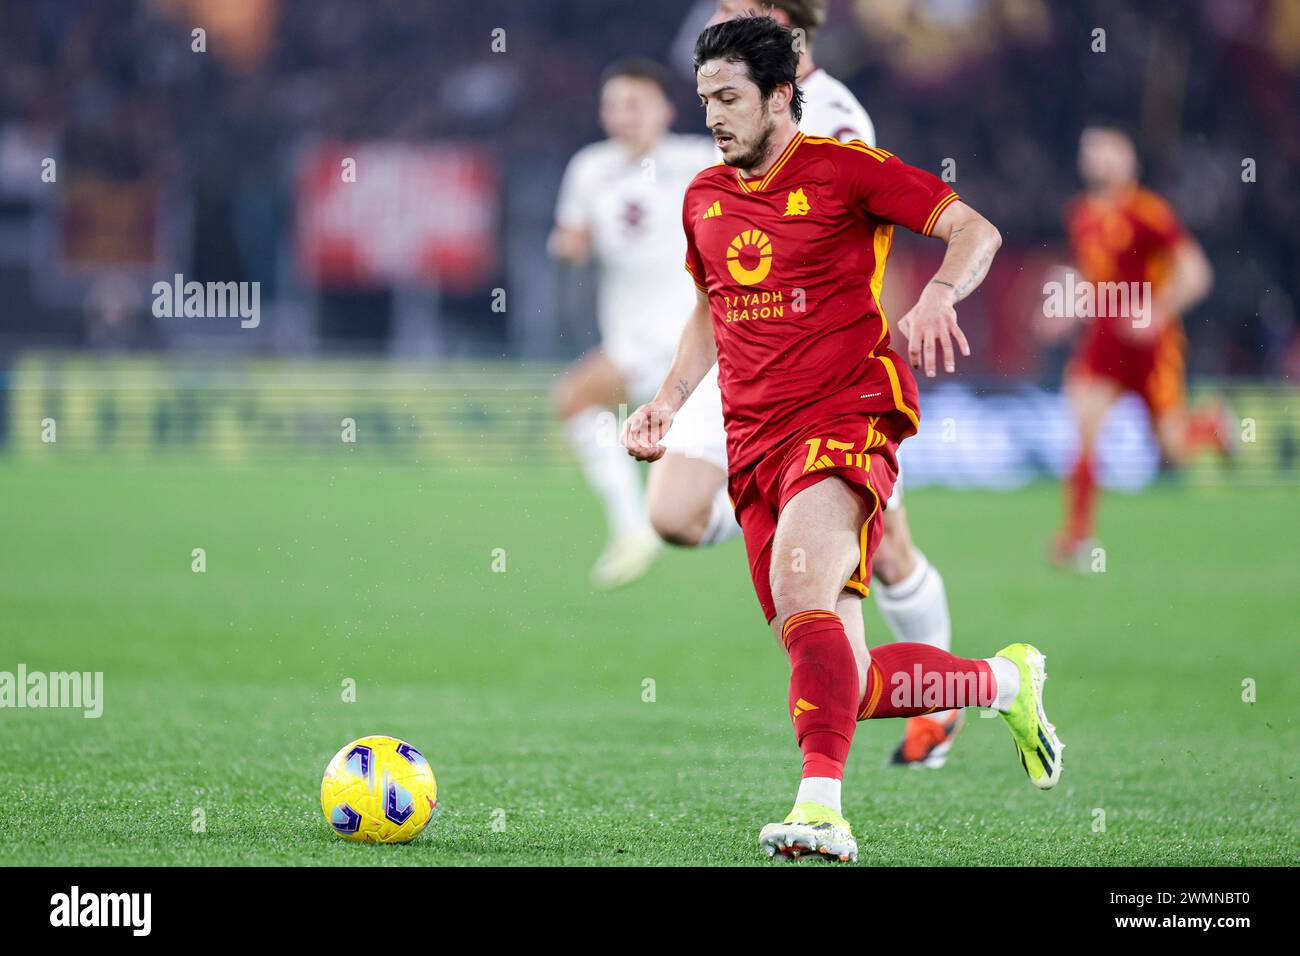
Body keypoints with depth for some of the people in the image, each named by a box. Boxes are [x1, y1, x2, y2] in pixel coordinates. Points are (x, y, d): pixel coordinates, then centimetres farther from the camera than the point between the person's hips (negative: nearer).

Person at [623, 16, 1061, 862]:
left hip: (845, 419, -6)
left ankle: (822, 805, -41)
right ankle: (1006, 680, 28)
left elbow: (976, 230, -6)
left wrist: (937, 296, -25)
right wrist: (669, 399, 16)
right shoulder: (704, 199, 15)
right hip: (753, 441, 7)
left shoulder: (843, 169, -4)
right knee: (850, 685, 2)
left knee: (799, 581, -35)